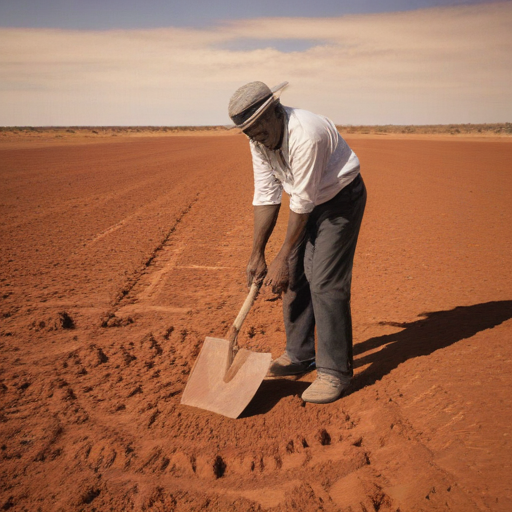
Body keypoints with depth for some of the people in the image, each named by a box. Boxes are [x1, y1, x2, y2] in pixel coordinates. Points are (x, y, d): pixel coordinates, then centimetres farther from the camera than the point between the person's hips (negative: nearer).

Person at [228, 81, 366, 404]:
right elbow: (266, 196, -5)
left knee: (325, 282, -14)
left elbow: (302, 202, -28)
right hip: (309, 203, 8)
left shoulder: (306, 134, -33)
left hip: (341, 199, -8)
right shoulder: (259, 141, -8)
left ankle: (335, 371, -2)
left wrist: (282, 259, -21)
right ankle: (300, 356, 21)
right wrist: (257, 254, -5)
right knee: (294, 277, 7)